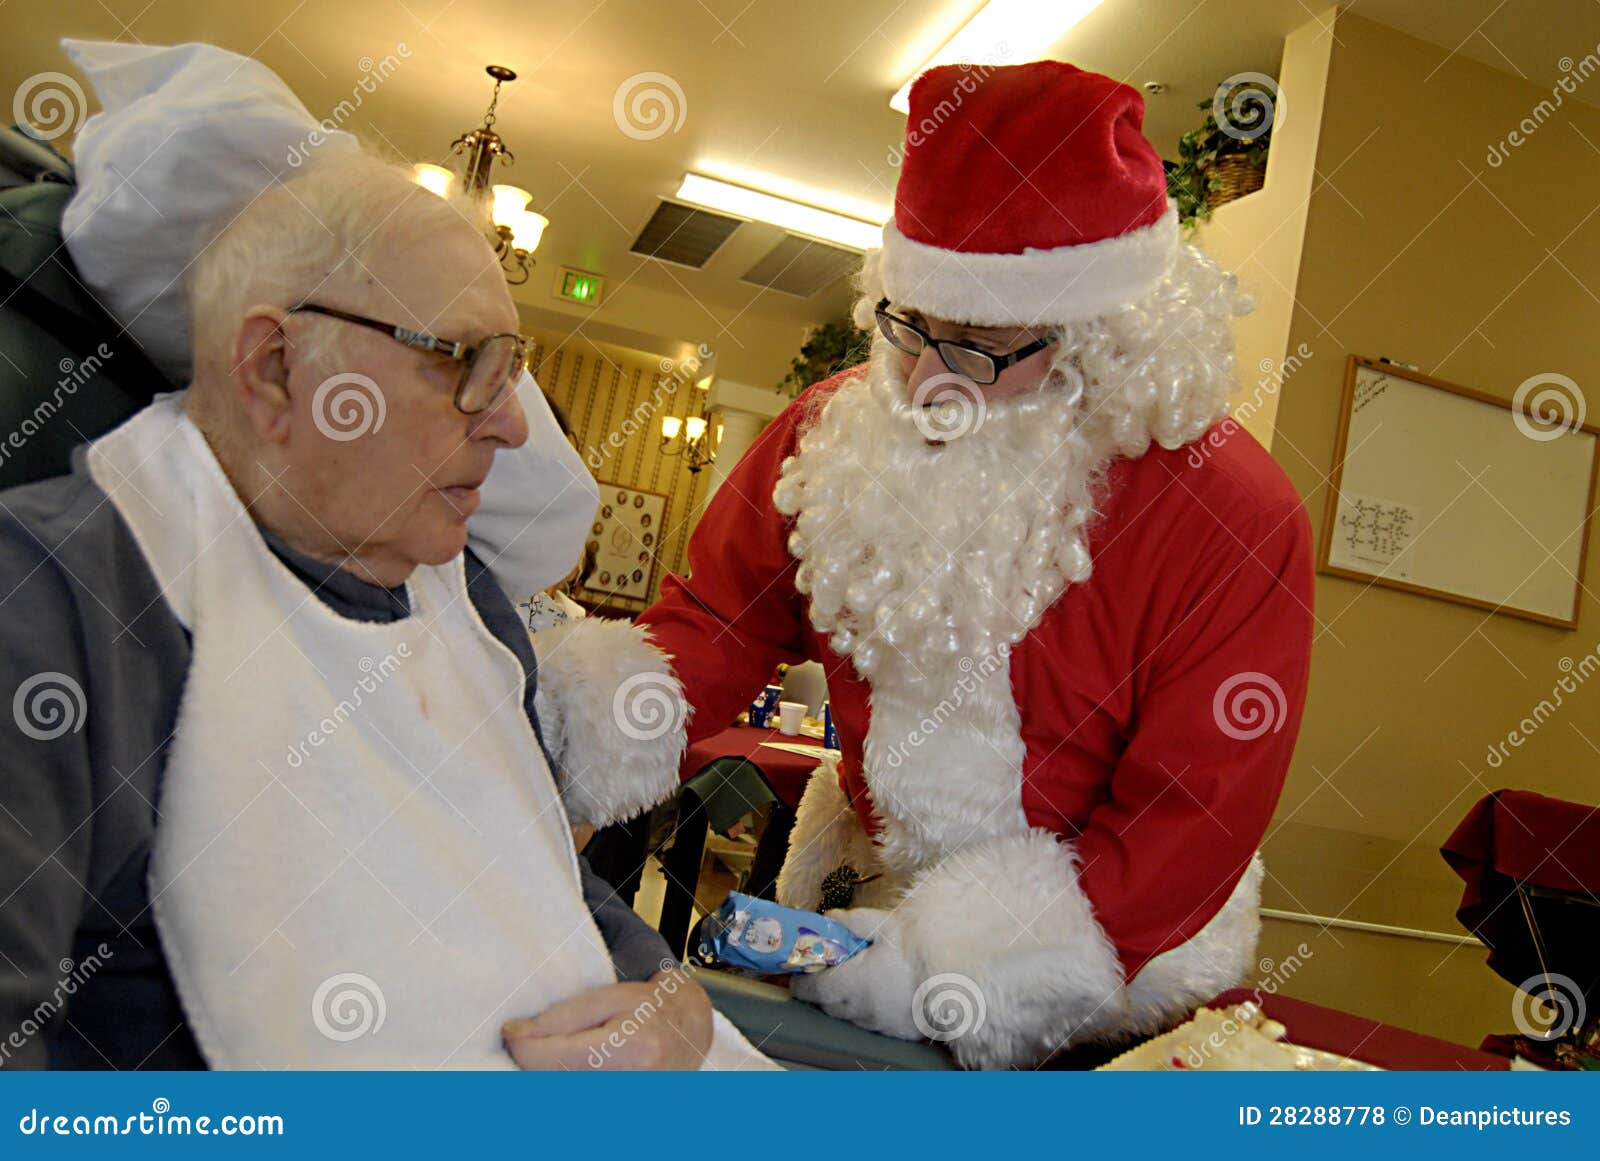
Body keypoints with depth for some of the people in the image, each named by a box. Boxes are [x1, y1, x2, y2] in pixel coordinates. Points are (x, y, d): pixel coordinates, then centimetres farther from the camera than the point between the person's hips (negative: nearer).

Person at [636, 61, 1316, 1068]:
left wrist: (927, 967, -28)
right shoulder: (838, 432, -9)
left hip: (1110, 958, -3)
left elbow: (1187, 827, -22)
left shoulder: (1237, 522, -23)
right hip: (864, 877, 4)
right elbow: (716, 622, -3)